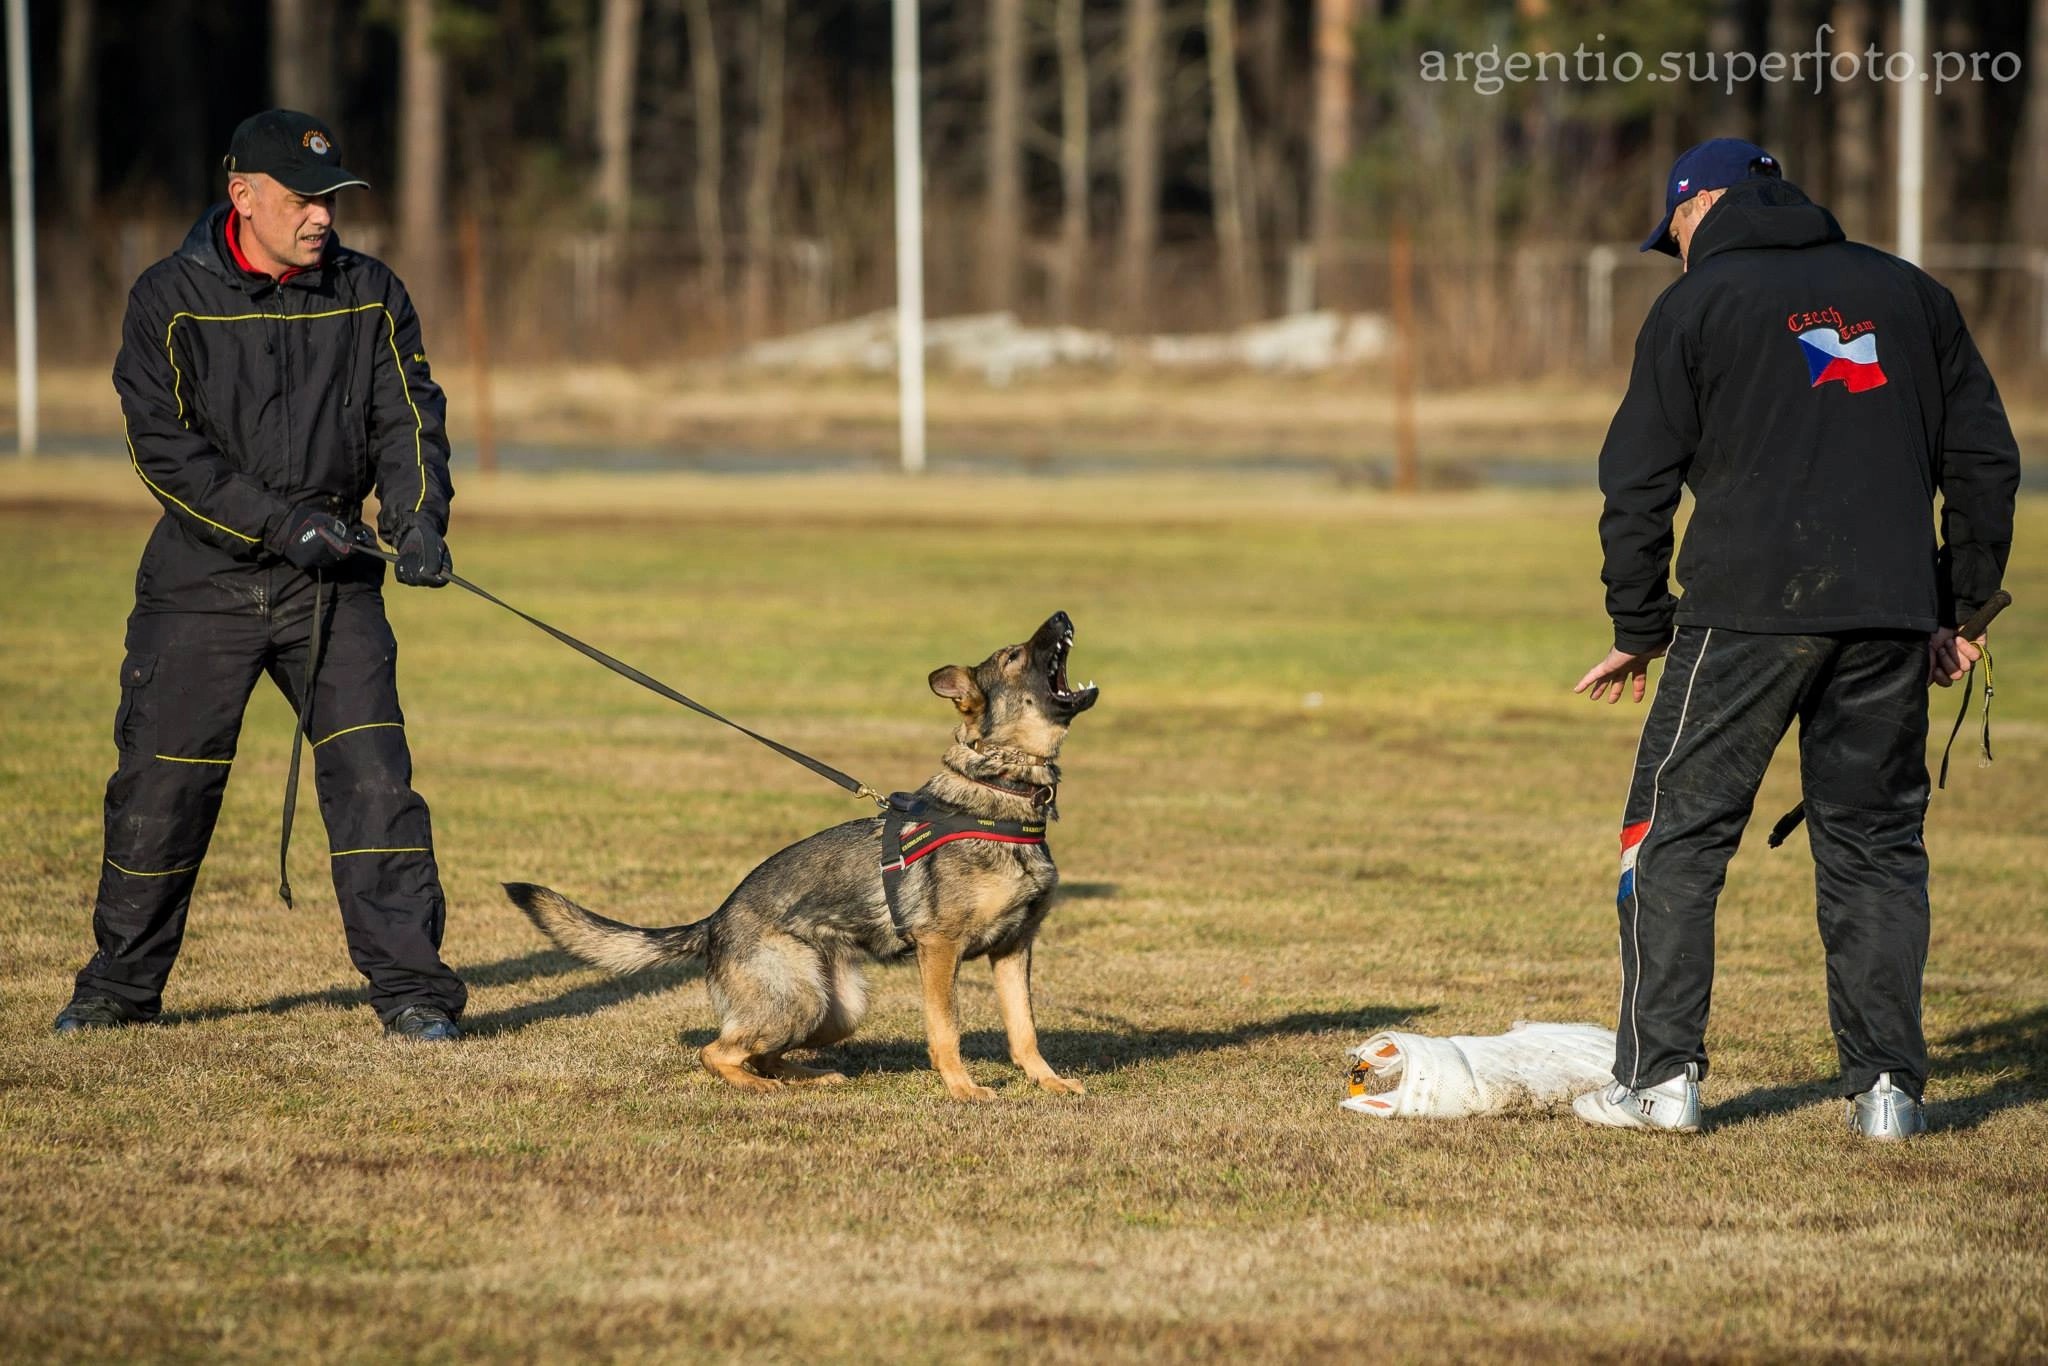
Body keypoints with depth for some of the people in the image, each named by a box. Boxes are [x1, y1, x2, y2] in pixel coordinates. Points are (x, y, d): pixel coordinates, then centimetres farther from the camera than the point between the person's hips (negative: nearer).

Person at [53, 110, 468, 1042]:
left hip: (334, 581, 1)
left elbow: (407, 418, 0)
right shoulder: (169, 300, -5)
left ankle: (411, 989, -7)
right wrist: (283, 524, -19)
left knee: (372, 777, -10)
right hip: (203, 580, -1)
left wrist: (416, 519, -20)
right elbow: (164, 448, -11)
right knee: (161, 784, 5)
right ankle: (120, 986, 22)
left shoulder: (369, 296, 3)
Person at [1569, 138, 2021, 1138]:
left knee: (1676, 834, 4)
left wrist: (1641, 627, 8)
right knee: (1876, 843, 11)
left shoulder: (1696, 306, 4)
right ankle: (1887, 1086, 6)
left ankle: (1659, 1076, -1)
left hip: (1745, 617, -4)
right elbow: (1985, 463, 14)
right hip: (1890, 620, 4)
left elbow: (1638, 483, 1)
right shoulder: (1910, 295, 16)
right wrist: (1960, 613, 18)